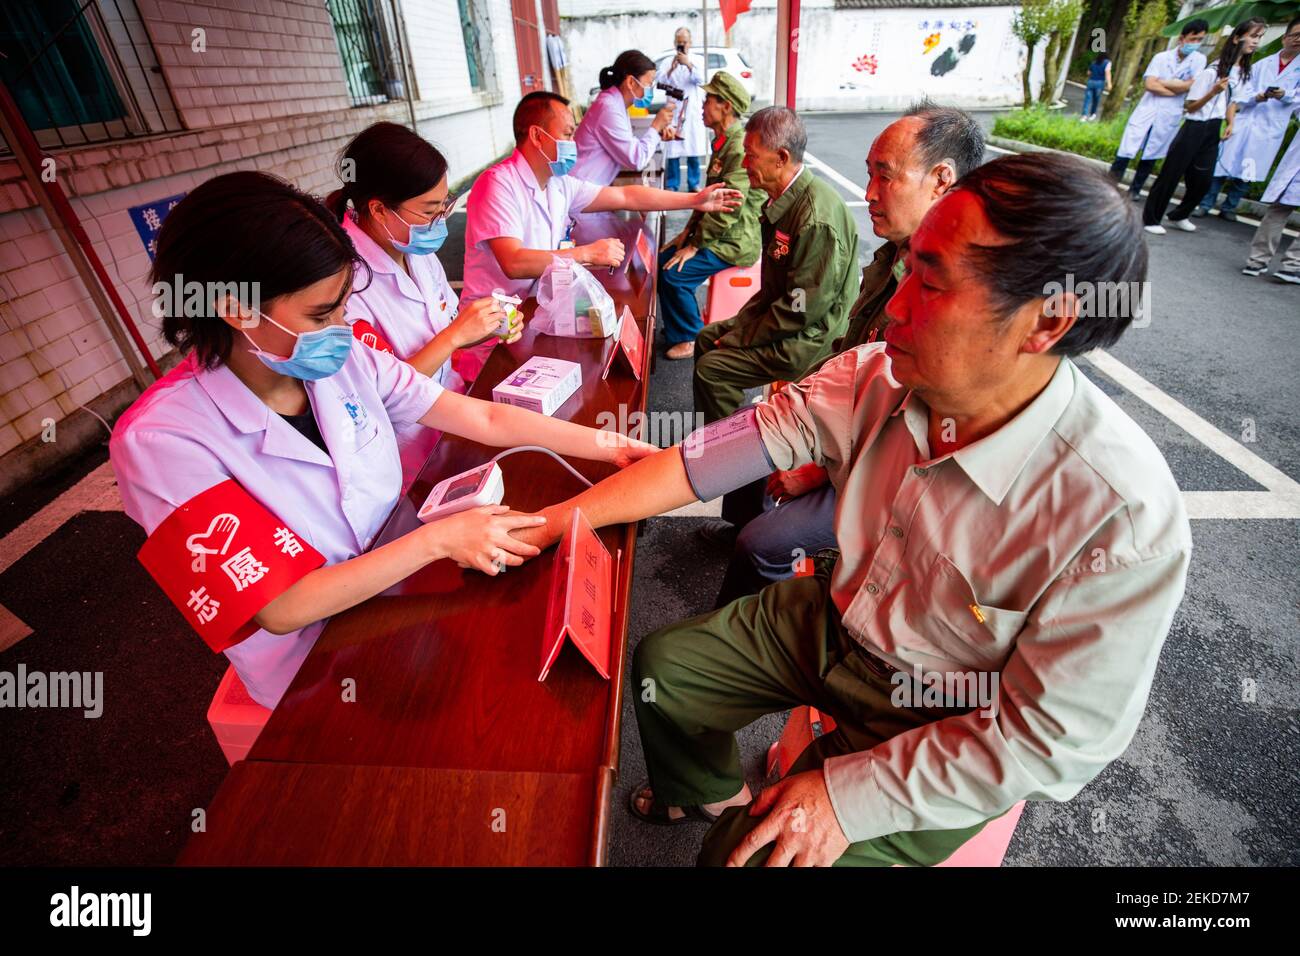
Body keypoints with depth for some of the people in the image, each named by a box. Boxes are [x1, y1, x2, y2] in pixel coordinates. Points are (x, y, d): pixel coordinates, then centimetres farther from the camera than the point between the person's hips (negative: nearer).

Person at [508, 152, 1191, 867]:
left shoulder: (1124, 522, -30)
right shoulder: (879, 377, -18)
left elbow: (1048, 741, -22)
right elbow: (723, 451, -16)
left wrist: (847, 796, -22)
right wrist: (561, 518, -15)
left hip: (940, 719, -4)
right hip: (833, 620, 5)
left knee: (750, 852, -12)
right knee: (660, 668, 10)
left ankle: (737, 823, 28)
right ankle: (715, 794, 41)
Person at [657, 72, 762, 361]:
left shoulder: (740, 148, -21)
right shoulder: (723, 141, 12)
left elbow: (727, 209, -25)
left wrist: (695, 245, -19)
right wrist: (689, 230, 9)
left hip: (734, 242, -10)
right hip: (719, 235, 10)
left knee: (673, 273, -18)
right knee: (664, 259, 4)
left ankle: (690, 338, 1)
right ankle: (679, 326, 18)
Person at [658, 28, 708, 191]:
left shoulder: (697, 61, 8)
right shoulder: (668, 62, 7)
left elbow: (700, 80, -9)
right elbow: (660, 81, -8)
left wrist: (688, 64, -22)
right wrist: (672, 68, -24)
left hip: (693, 113, 1)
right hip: (674, 112, -1)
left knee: (694, 150, 1)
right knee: (672, 151, -7)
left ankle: (694, 183, 10)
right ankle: (671, 185, -1)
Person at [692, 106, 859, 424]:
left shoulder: (817, 218, -27)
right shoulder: (784, 200, 5)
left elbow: (802, 308, -25)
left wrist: (740, 338, -17)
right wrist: (741, 323, 5)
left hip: (813, 338, -10)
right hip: (784, 320, 10)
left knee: (711, 368, -17)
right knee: (707, 337, 16)